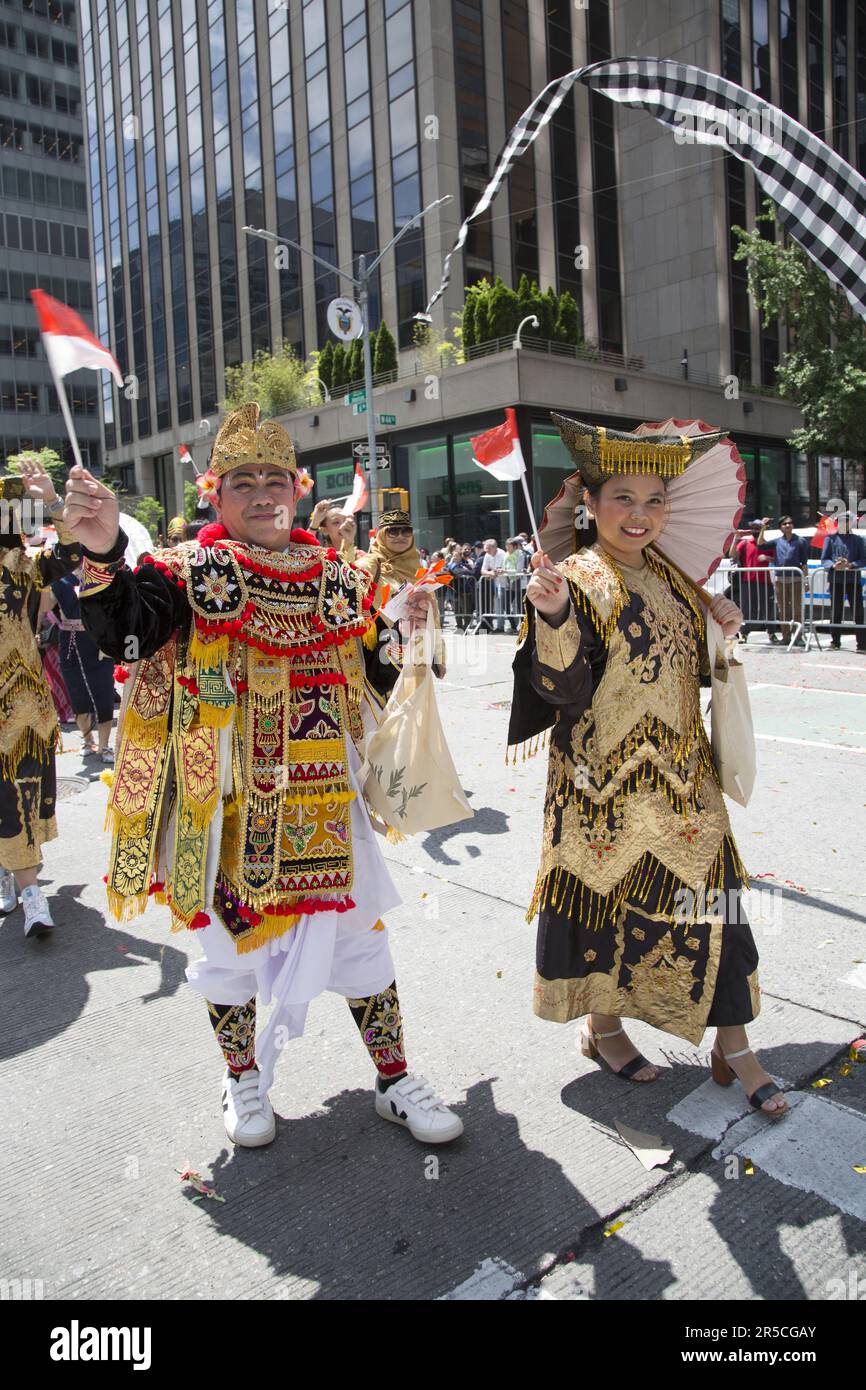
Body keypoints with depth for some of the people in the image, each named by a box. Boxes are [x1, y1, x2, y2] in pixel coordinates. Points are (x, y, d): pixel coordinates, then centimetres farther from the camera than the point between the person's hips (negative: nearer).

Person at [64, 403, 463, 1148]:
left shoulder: (336, 578, 6)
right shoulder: (191, 574, -6)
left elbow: (373, 680, 15)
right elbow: (119, 630, -27)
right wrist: (104, 555, -44)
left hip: (320, 798, 3)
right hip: (226, 800, -2)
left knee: (360, 931, 8)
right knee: (230, 929, 12)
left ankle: (395, 1081, 28)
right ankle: (243, 1079, 37)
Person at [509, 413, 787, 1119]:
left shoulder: (671, 577, 10)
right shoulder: (576, 579, -10)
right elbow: (562, 686, -20)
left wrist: (723, 631, 2)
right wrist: (552, 615, -36)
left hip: (681, 776, 6)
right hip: (607, 781, -6)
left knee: (709, 900, 8)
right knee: (608, 895, 7)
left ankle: (733, 1046, 23)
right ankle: (603, 1026, 31)